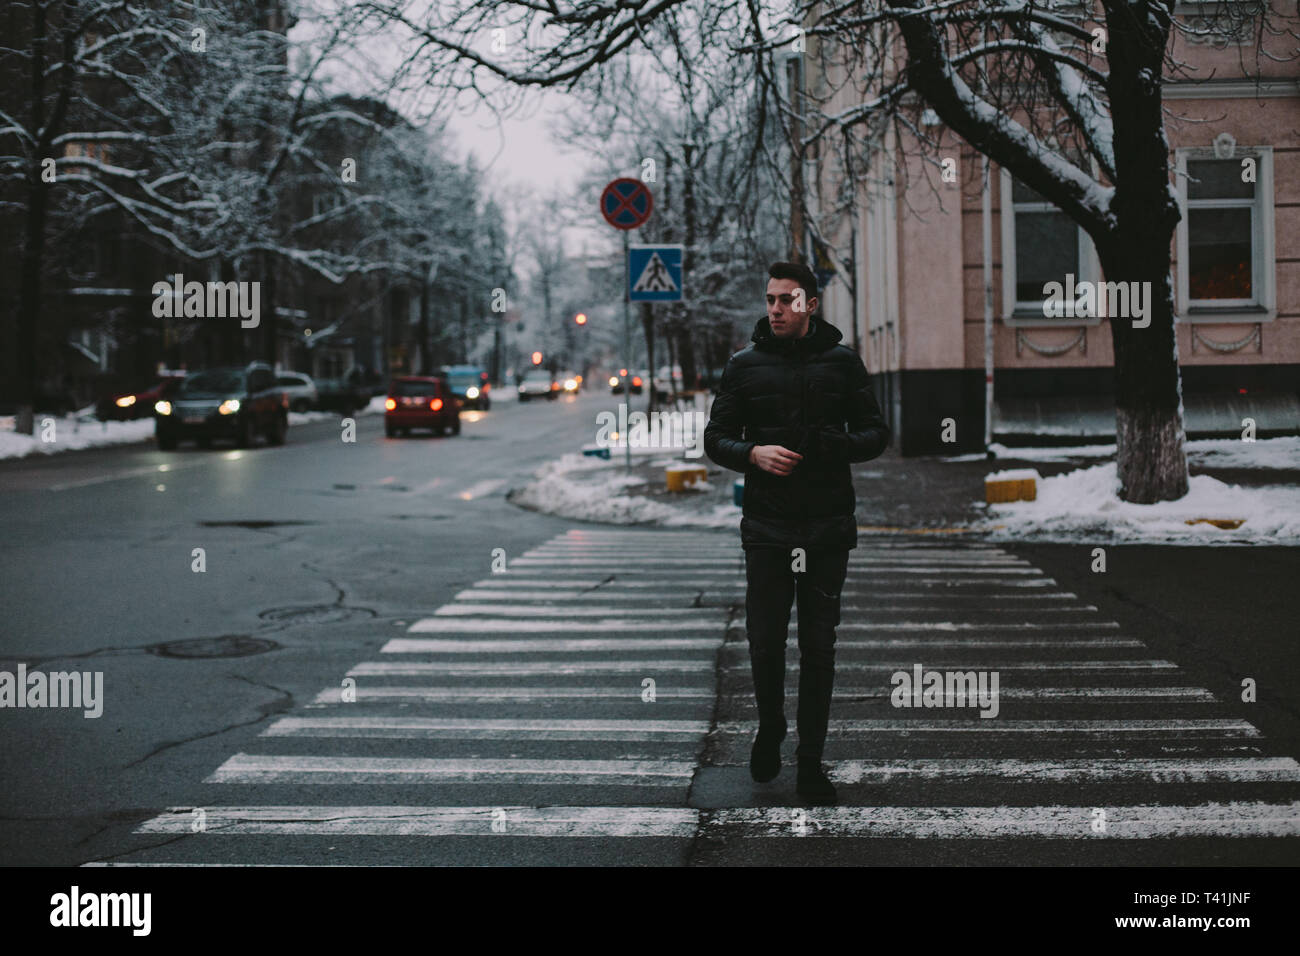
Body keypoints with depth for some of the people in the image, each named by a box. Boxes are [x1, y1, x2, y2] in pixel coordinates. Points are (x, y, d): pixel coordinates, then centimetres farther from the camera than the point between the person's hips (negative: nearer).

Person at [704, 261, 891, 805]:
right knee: (765, 642, 2)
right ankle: (769, 734, 29)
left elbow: (876, 434, 8)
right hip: (766, 528, 0)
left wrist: (838, 444, -13)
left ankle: (810, 764, 12)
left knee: (818, 648, 3)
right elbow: (716, 439, 8)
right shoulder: (745, 365, 5)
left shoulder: (842, 362, 5)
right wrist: (754, 454, -13)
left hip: (827, 529, 0)